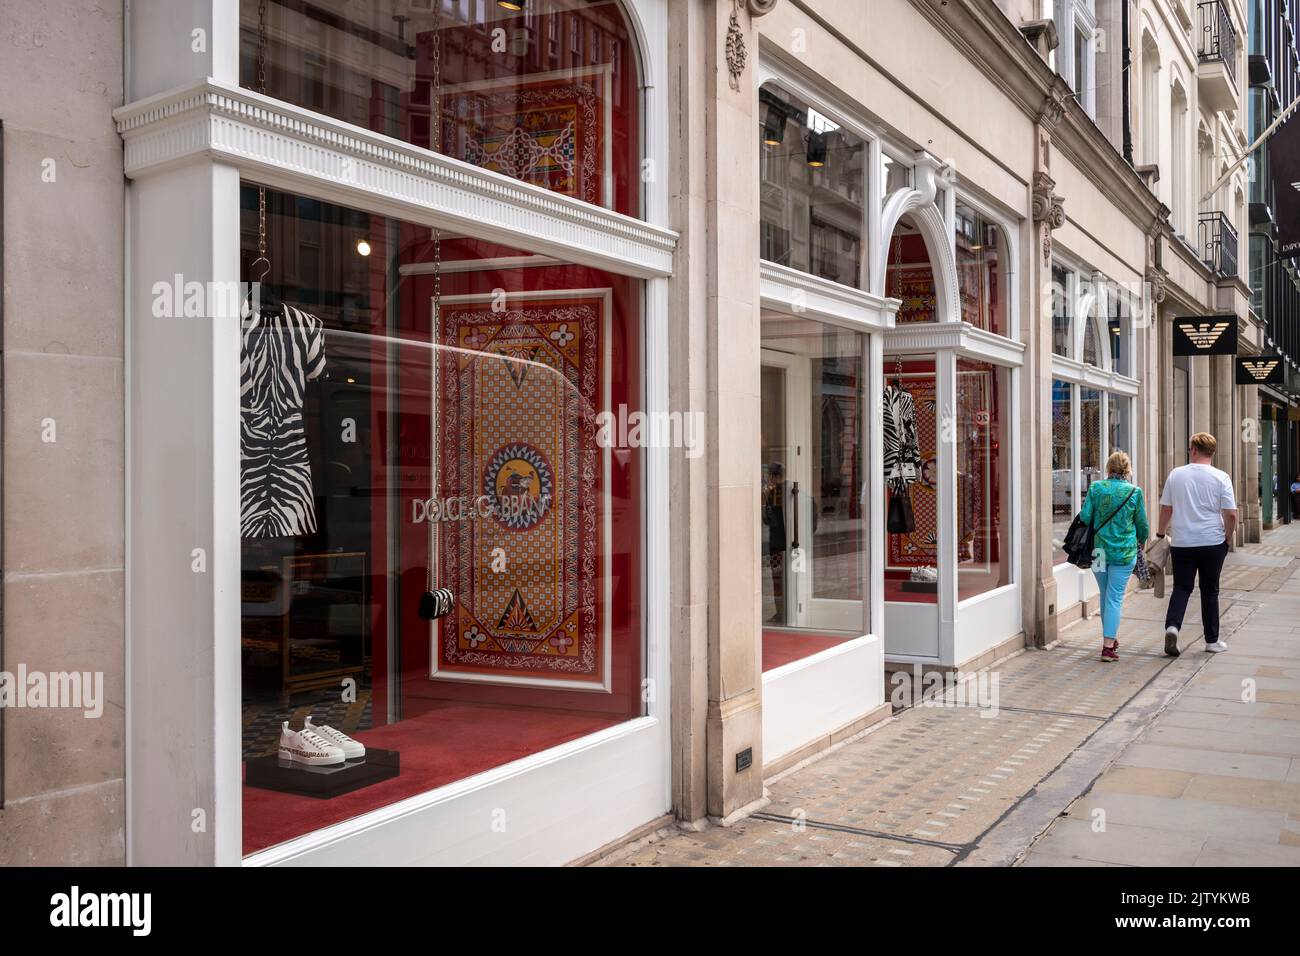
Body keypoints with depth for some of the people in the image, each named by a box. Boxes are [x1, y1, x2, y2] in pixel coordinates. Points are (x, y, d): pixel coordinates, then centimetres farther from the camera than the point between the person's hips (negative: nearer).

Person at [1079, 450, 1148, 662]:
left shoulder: (1095, 488, -3)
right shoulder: (1134, 492, -5)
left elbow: (1084, 516, -5)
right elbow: (1142, 523, 3)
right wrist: (1142, 541, 24)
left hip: (1098, 549, 2)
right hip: (1124, 551, -2)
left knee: (1106, 595, 17)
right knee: (1115, 597, -1)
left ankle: (1111, 638, 29)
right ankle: (1108, 646, -6)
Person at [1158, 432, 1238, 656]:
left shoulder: (1176, 474, 0)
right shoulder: (1220, 478, -5)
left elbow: (1166, 508, 7)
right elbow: (1230, 513, -8)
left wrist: (1161, 531, 22)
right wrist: (1228, 537, 8)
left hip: (1181, 542, 1)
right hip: (1212, 543, -1)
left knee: (1181, 587, 8)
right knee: (1209, 591, 9)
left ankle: (1172, 626, -15)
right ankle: (1212, 640, 17)